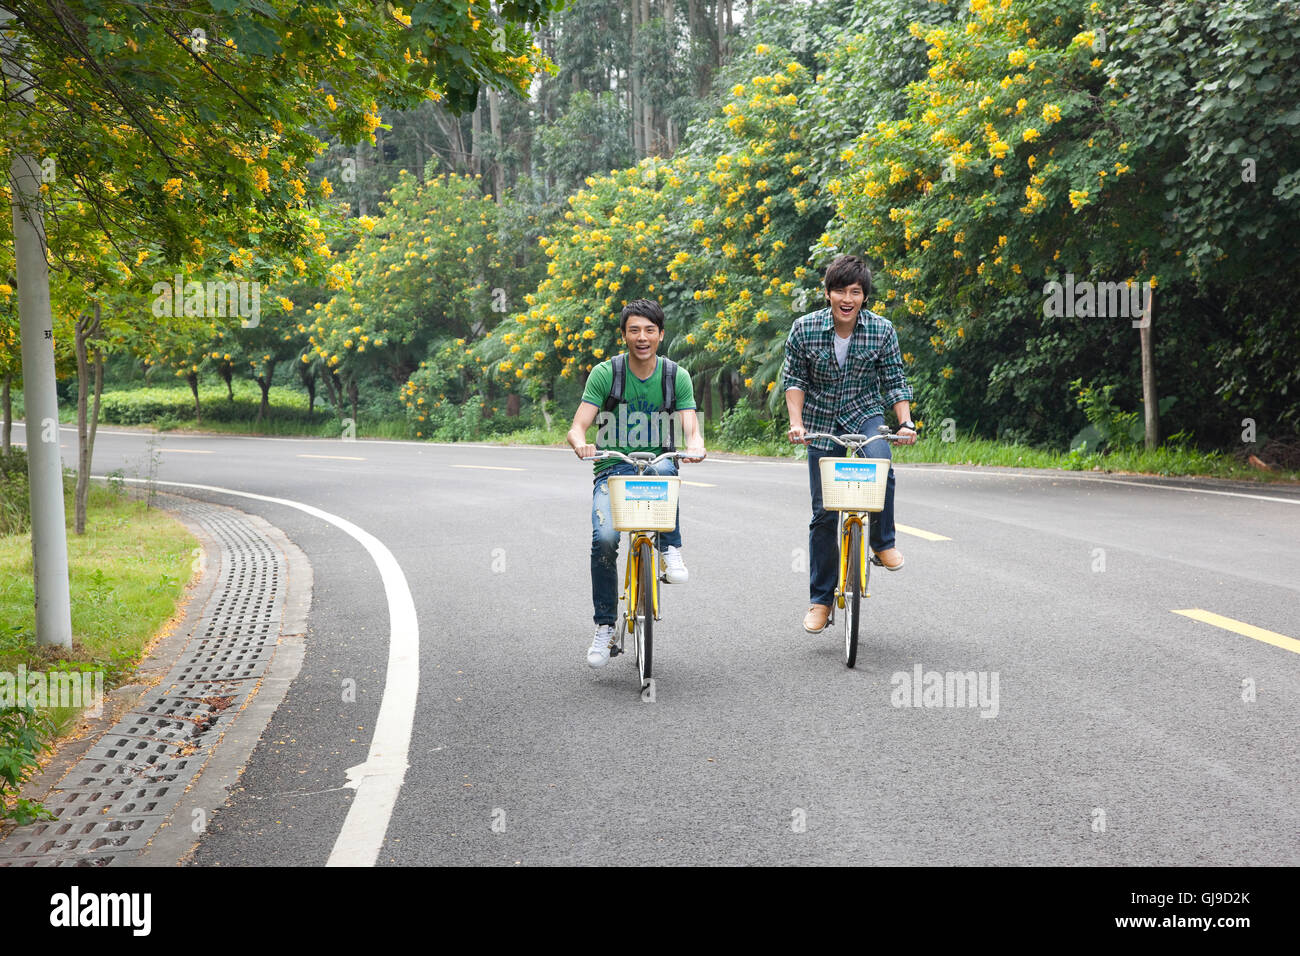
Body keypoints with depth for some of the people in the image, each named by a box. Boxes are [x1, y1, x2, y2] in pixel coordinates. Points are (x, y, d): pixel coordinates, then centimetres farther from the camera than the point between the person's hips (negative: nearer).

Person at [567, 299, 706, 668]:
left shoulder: (677, 377, 1)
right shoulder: (605, 373, -3)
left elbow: (691, 430, -6)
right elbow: (577, 428, -8)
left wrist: (695, 448, -31)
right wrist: (581, 443, -33)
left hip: (656, 465, 0)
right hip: (613, 471, 0)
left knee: (663, 469, -38)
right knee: (604, 539, -25)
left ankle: (671, 550, -20)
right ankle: (604, 626, -9)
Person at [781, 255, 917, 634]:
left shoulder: (881, 330, -11)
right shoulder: (804, 329, -13)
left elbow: (895, 382, -4)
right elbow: (794, 378, -3)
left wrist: (905, 423, -16)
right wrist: (796, 422, -15)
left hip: (866, 414, 0)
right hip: (822, 422, 0)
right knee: (823, 512, 1)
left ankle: (883, 542, -8)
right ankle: (821, 599, 12)